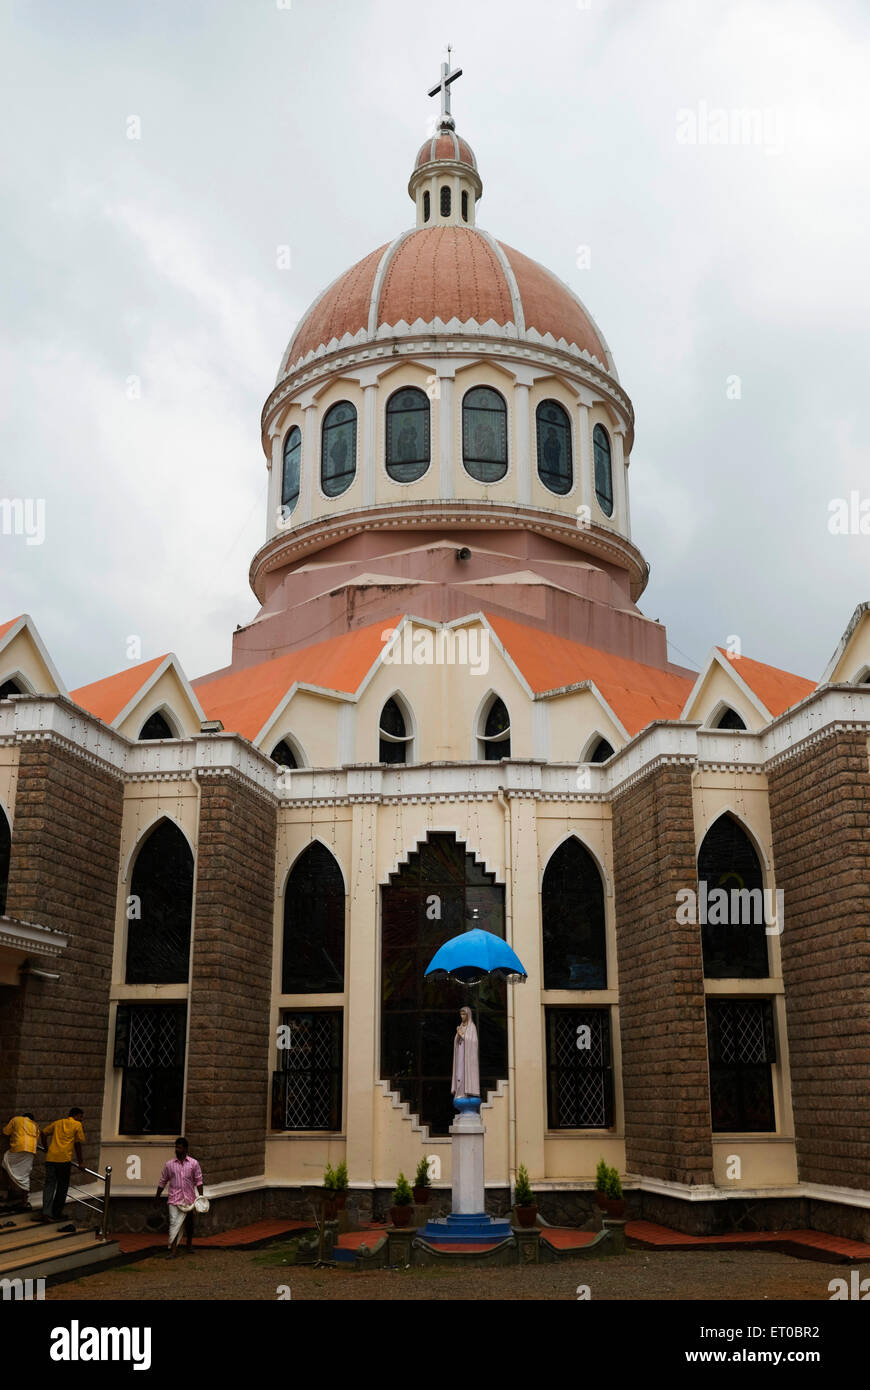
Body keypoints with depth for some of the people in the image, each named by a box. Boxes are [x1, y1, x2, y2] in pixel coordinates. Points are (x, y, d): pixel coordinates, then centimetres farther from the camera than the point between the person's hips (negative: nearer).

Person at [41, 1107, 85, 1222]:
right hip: (64, 1159, -4)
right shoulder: (77, 1125, 6)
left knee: (49, 1185, 7)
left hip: (50, 1157, 4)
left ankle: (46, 1212, -3)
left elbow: (44, 1133, 21)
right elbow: (78, 1143, 3)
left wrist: (46, 1148, 30)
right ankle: (56, 1213, 13)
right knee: (62, 1186, 9)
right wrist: (80, 1161, 9)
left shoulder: (57, 1122, 21)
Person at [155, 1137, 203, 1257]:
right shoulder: (169, 1164, 0)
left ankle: (189, 1244, 36)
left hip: (189, 1199, 1)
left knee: (189, 1223, 15)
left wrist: (201, 1197, -6)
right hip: (174, 1199, -1)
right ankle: (173, 1250, -9)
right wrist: (157, 1198, 10)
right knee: (174, 1223, -11)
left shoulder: (193, 1163, -1)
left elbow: (198, 1181, 0)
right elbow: (162, 1182, 8)